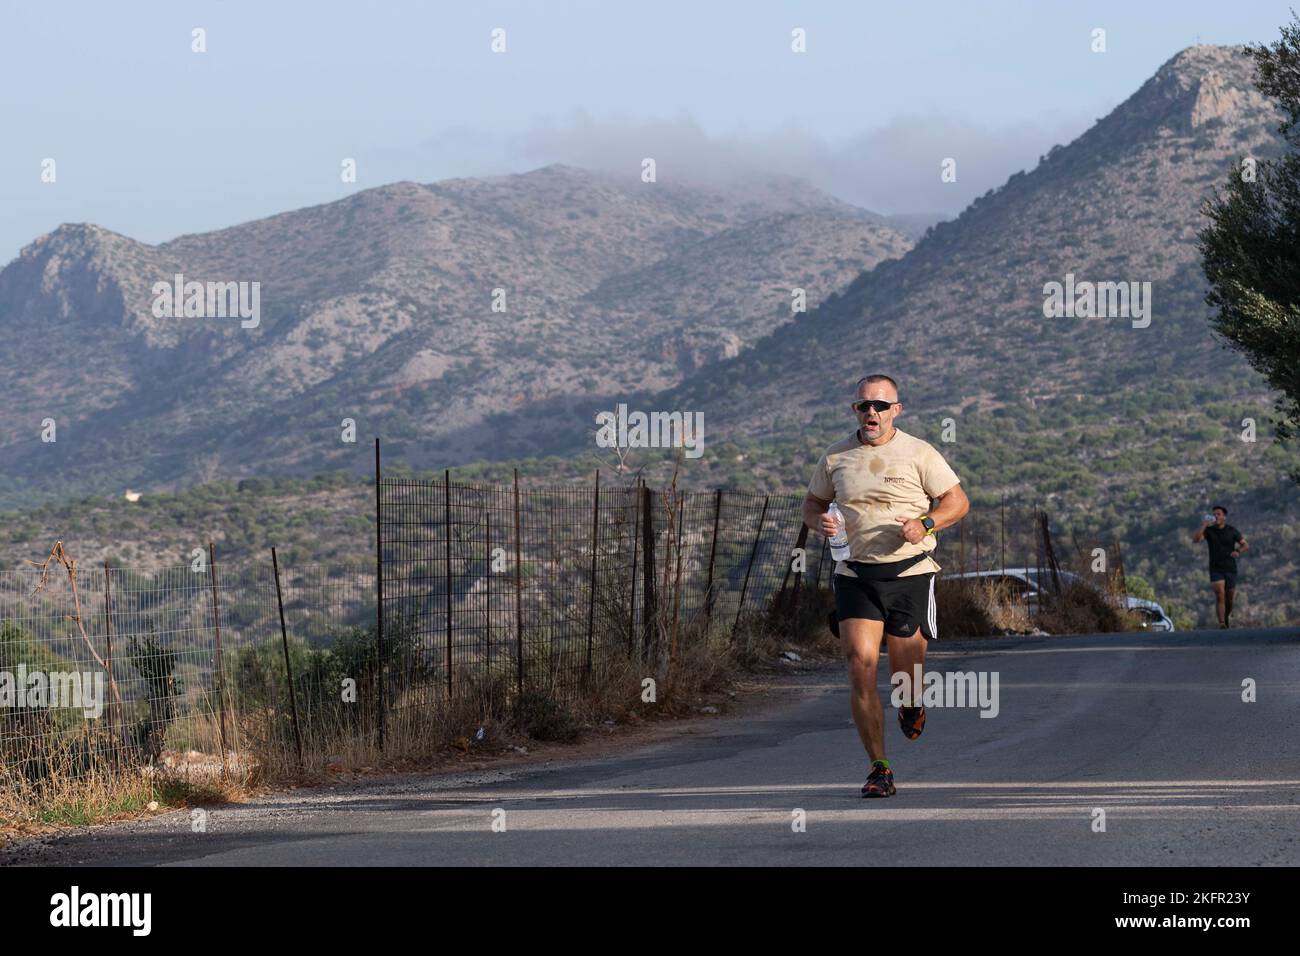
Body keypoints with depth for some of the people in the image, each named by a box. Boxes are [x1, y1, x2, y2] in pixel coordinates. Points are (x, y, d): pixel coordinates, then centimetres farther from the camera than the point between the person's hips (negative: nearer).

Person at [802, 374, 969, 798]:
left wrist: (925, 524, -16)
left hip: (910, 572, -1)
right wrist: (820, 521, -5)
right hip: (855, 575, 1)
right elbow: (812, 503, 18)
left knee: (906, 671, 3)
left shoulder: (918, 453, -1)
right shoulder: (836, 457, 6)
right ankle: (879, 769, -5)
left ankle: (912, 706, 43)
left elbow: (958, 501, 2)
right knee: (861, 664, -12)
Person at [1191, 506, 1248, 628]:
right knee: (1219, 595, -17)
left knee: (1229, 598, 11)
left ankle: (1227, 616, 39)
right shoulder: (1209, 530, 1)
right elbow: (1196, 539, -13)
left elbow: (1245, 544, 8)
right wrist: (1203, 527, -22)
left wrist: (1238, 552, -12)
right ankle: (1222, 623, -26)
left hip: (1230, 568, 1)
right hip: (1216, 569, -1)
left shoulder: (1231, 531, 3)